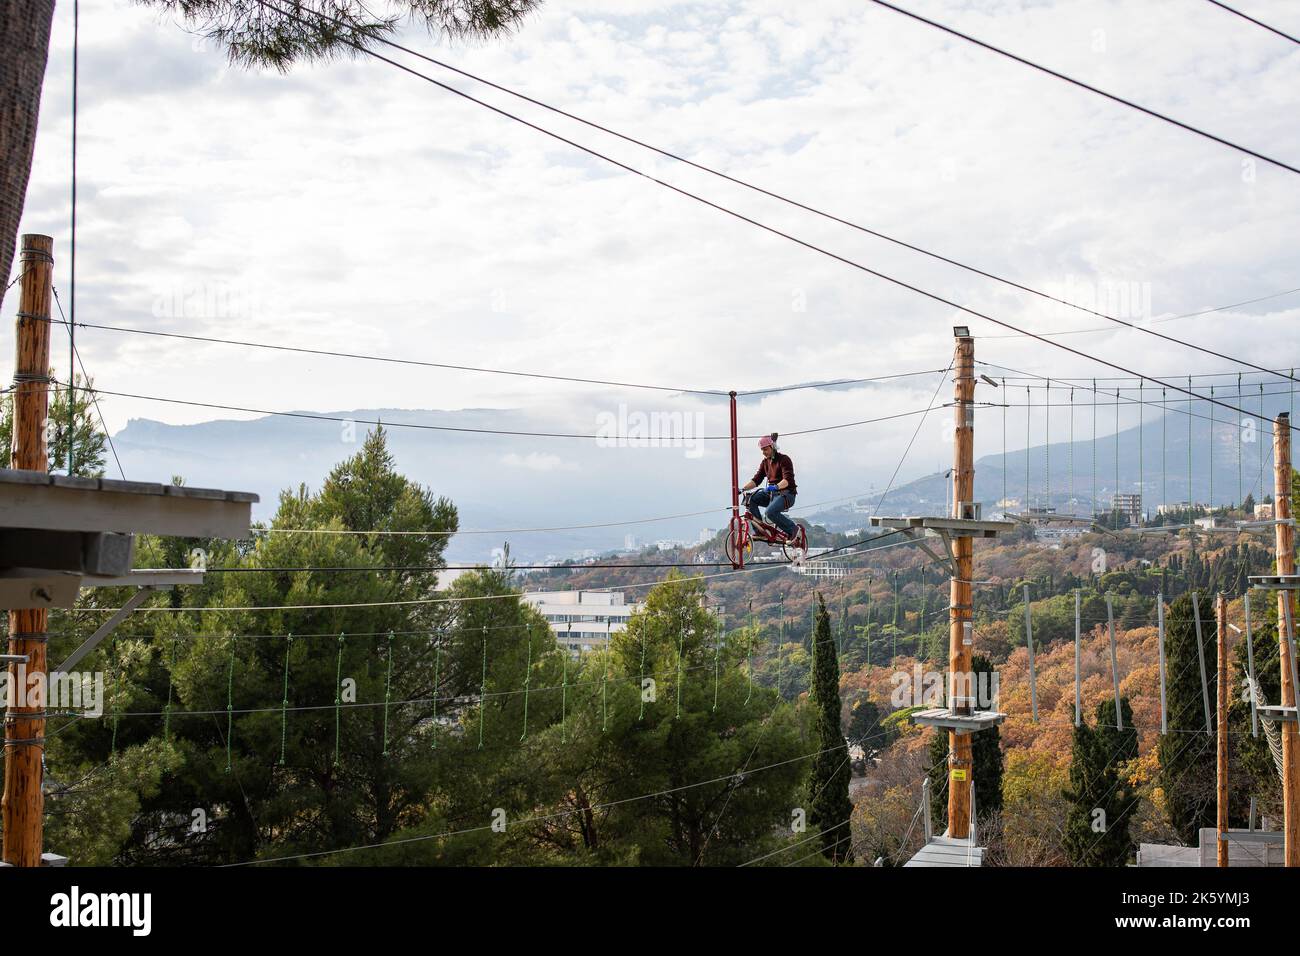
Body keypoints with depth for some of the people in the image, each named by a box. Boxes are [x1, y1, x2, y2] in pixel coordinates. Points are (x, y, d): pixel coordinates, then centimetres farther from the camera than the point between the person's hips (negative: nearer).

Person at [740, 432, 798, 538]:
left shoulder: (784, 459, -9)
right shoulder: (765, 462, 12)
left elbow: (788, 479, -23)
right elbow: (756, 480, 7)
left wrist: (776, 487, -42)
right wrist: (743, 489, -10)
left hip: (786, 494, -7)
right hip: (771, 494, 7)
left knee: (770, 512, -33)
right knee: (751, 499, -17)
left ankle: (792, 529, -9)